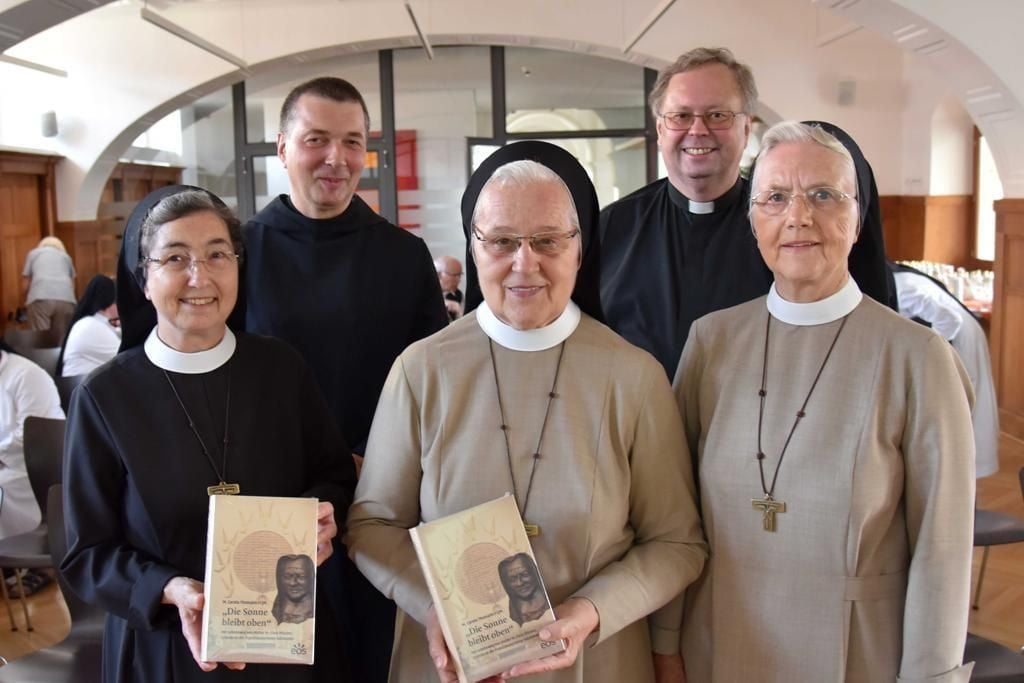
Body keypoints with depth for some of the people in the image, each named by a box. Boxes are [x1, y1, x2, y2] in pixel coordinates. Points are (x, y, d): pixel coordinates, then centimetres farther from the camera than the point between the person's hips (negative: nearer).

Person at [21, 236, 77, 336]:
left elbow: (25, 286, 24)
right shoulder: (66, 256, 31)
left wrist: (27, 300, 42)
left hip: (40, 298, -2)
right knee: (62, 340, 3)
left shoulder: (33, 253, 27)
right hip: (66, 299, 2)